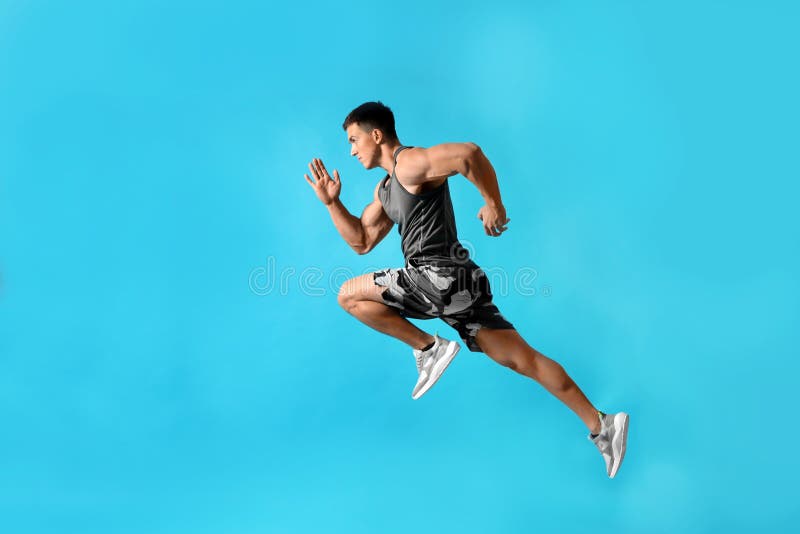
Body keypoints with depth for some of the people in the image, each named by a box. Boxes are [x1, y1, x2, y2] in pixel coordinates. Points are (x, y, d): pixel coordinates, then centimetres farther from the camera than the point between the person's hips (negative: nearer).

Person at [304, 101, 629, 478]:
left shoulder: (410, 162, -7)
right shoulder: (386, 190, 24)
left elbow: (468, 153, -23)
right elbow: (361, 241, 26)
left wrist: (494, 204, -17)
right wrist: (332, 203, 20)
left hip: (440, 277, -10)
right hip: (454, 284, 10)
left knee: (349, 295, 2)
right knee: (523, 359, 7)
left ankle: (429, 348, -2)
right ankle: (600, 424, 8)